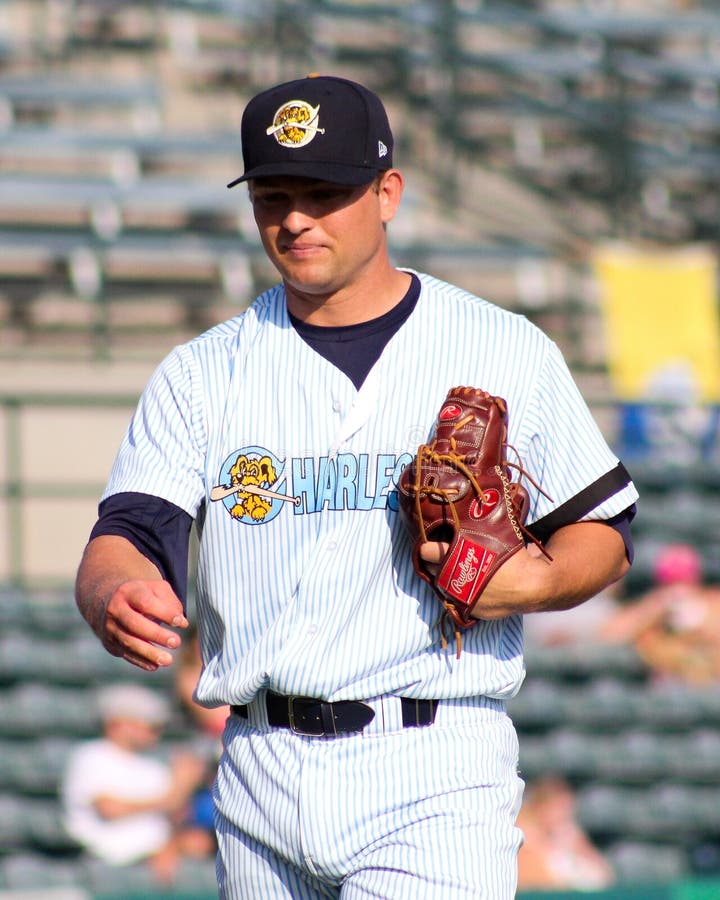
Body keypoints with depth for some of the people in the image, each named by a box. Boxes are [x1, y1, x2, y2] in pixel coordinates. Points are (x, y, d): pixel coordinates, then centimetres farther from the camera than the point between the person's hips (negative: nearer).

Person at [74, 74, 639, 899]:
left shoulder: (508, 353, 5)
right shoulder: (201, 373, 9)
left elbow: (603, 534, 11)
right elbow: (127, 540, -3)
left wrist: (534, 580, -13)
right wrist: (119, 597, -28)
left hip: (435, 778, -4)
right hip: (261, 777, 4)